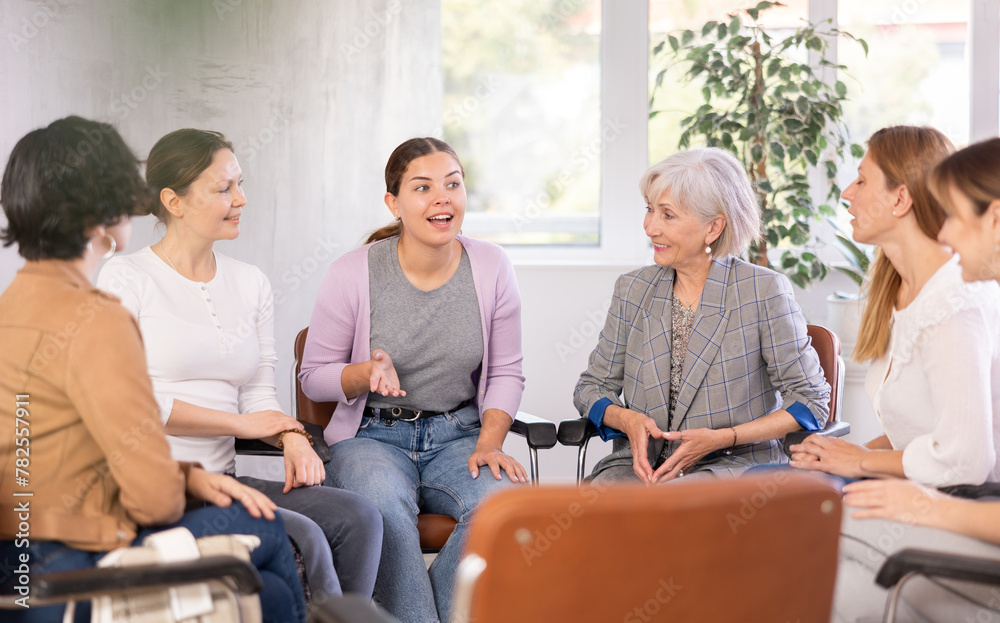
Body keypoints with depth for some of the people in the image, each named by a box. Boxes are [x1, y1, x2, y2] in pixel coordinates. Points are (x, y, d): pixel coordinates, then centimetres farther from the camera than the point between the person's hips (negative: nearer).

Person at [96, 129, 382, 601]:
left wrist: (292, 436, -8)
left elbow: (260, 396, 15)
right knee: (300, 539, -27)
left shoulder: (251, 283, 17)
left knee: (357, 516, -19)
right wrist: (242, 423, -7)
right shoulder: (127, 278, -2)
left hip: (222, 482, 6)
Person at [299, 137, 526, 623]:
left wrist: (489, 442, -9)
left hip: (457, 435, 2)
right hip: (373, 434, -2)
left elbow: (506, 373, 7)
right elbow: (314, 378, 2)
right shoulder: (352, 274, -6)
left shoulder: (491, 268, 1)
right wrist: (368, 373, -19)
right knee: (384, 508, -36)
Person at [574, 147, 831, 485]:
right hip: (641, 462, 4)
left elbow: (811, 401, -3)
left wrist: (720, 438, -14)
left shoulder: (764, 291, -4)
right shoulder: (632, 289, 10)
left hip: (735, 463, -3)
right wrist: (627, 419, -7)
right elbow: (592, 386, 18)